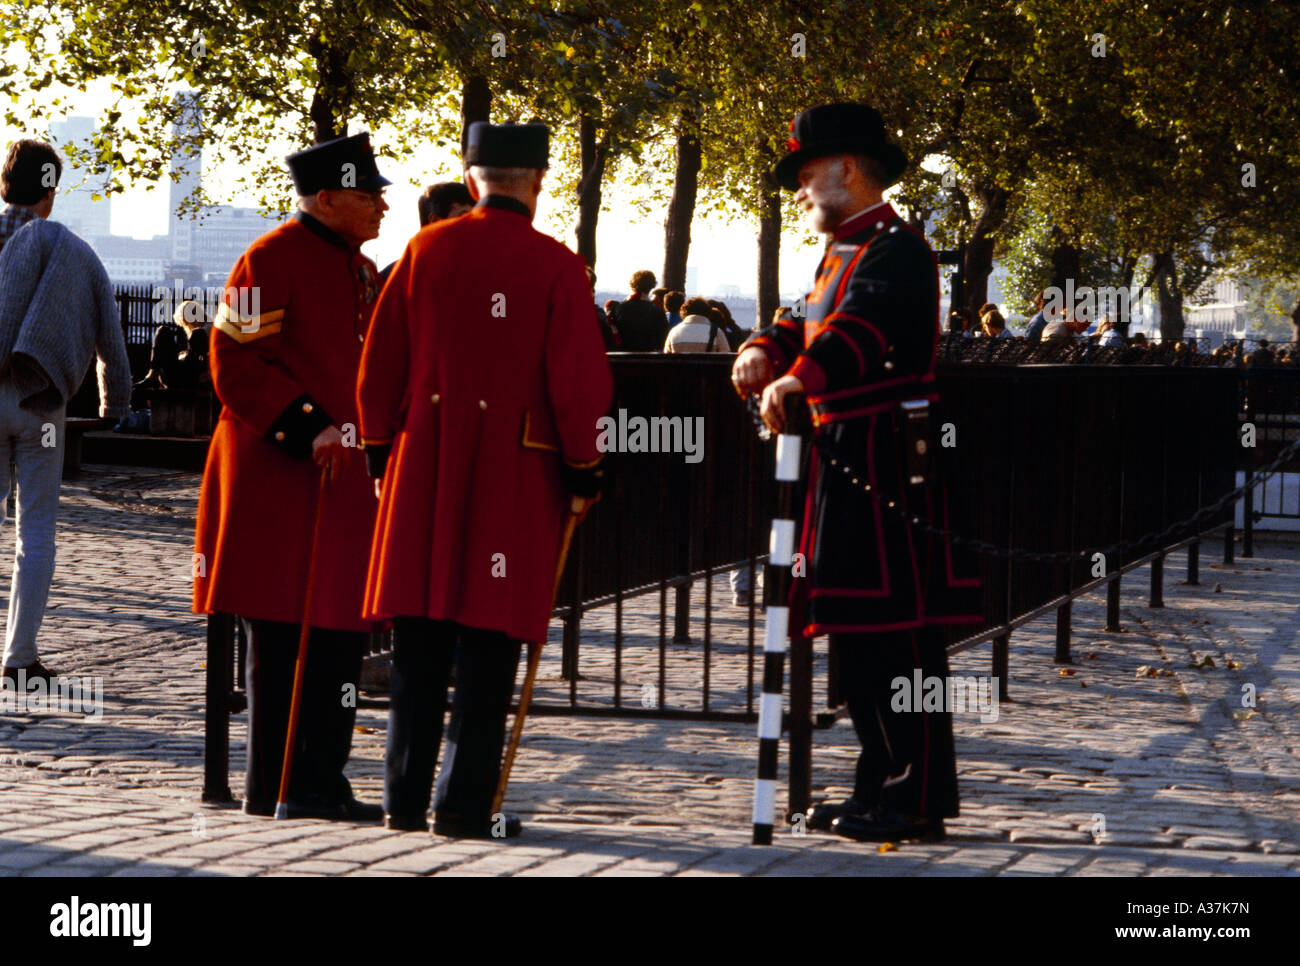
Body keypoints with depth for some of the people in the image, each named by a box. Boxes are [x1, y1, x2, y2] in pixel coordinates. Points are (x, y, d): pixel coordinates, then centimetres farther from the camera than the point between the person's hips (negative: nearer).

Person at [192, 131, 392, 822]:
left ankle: (322, 782, 13)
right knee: (281, 633, -5)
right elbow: (237, 364, -15)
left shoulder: (360, 269, 17)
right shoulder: (271, 260, -9)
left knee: (341, 634, 6)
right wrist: (307, 430, -21)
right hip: (276, 476, -8)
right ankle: (272, 785, 1)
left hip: (345, 479, 8)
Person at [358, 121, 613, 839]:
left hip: (423, 468, 3)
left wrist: (380, 455, 17)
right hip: (516, 475, -3)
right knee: (488, 645, 0)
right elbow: (578, 379, -8)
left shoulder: (424, 251, 3)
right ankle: (465, 806, -1)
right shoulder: (554, 266, -6)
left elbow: (379, 363, 7)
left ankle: (406, 801, 11)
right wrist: (583, 472, 2)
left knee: (418, 649, 8)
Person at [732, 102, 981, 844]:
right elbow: (809, 323, 15)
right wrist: (766, 352, -7)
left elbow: (862, 328, -30)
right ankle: (883, 784, 20)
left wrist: (799, 378, -46)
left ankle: (919, 799, -5)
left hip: (888, 469, -10)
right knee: (856, 630, 13)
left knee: (900, 634, -8)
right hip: (847, 467, 10)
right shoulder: (844, 254, 21)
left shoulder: (897, 249, -13)